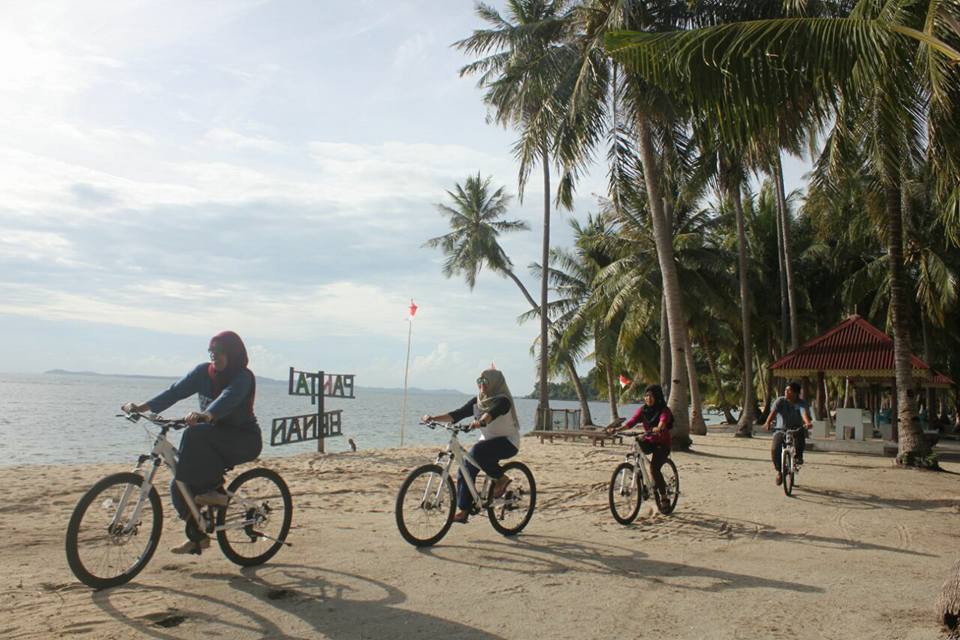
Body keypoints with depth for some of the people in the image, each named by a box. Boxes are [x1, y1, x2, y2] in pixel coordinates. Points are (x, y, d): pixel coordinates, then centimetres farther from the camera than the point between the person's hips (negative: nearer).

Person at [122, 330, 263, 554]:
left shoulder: (243, 377, -15)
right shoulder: (204, 371, 3)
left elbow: (227, 399, -34)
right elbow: (176, 391, -7)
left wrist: (204, 415, -53)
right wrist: (142, 407, -20)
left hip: (244, 440, -6)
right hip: (214, 441, 7)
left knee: (196, 434, -32)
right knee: (180, 485, -7)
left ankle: (215, 492, -22)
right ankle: (198, 536, 10)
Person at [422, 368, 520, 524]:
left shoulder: (502, 400, -14)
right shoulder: (477, 402, 5)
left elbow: (491, 413, -36)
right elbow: (456, 415, -3)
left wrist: (480, 422, -57)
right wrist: (433, 418, -16)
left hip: (508, 442, -7)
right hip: (487, 442, 7)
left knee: (477, 451, -33)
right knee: (466, 469, -10)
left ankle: (501, 478, -13)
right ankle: (462, 511, -2)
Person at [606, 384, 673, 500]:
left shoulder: (664, 410, -13)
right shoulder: (643, 410, 0)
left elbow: (662, 423, -34)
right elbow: (631, 422, -14)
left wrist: (657, 430, -57)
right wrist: (617, 429, -31)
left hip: (662, 444, -4)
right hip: (649, 441, 4)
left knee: (654, 468, -22)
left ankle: (664, 497, -7)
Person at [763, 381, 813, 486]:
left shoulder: (802, 404, -7)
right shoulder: (780, 401, -5)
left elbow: (804, 414, -28)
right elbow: (773, 412, -21)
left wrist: (808, 423, -51)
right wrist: (767, 423, -40)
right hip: (781, 430, 0)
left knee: (801, 434, -36)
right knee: (774, 449, -23)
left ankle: (799, 456, -6)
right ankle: (779, 470, 4)